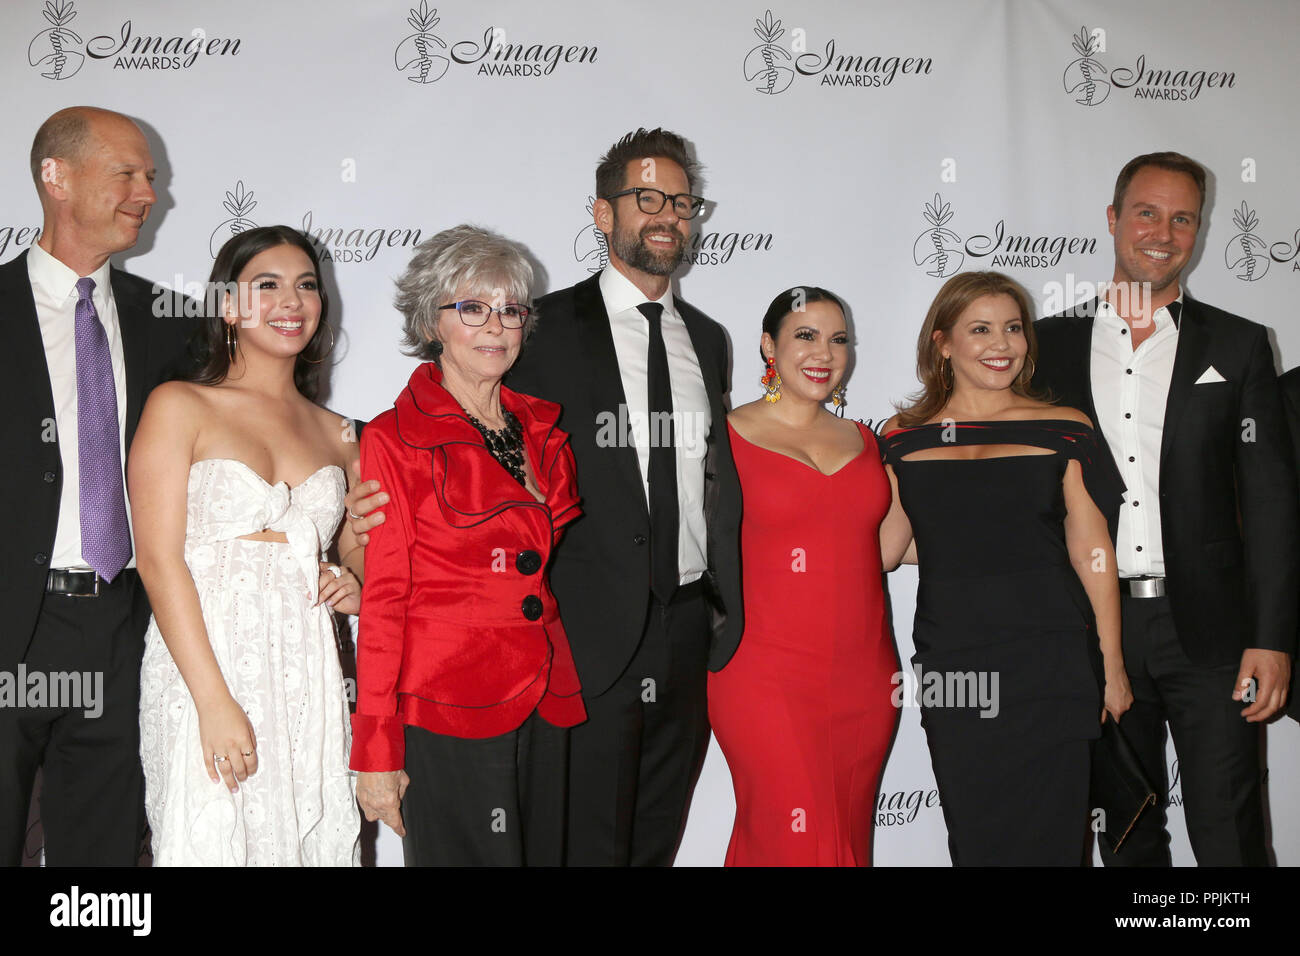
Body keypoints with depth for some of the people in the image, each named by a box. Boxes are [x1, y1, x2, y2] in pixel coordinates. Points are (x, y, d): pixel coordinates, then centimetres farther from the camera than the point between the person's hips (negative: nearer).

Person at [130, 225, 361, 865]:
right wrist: (216, 703, -16)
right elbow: (159, 560, -8)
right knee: (212, 843, -4)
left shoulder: (334, 433, 14)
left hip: (308, 680, 4)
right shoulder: (179, 407, 0)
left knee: (310, 841, 5)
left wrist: (353, 582, 0)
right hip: (202, 666, -4)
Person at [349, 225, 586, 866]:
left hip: (545, 709, 5)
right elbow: (383, 599, -8)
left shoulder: (543, 429, 10)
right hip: (448, 714, -5)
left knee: (543, 854, 13)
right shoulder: (394, 439, -5)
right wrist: (376, 753, -9)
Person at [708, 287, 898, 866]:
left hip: (863, 679, 5)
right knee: (794, 840, -8)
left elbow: (878, 552, 16)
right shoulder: (728, 435, -2)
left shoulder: (861, 440, 13)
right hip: (765, 676, -5)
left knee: (849, 837, 10)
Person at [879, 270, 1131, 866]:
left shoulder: (1063, 431, 4)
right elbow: (882, 549, 7)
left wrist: (1111, 662, 3)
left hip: (1049, 665, -1)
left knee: (1046, 836, 2)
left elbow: (1092, 553, 5)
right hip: (951, 667, 1)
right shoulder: (906, 439, 6)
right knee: (973, 835, 8)